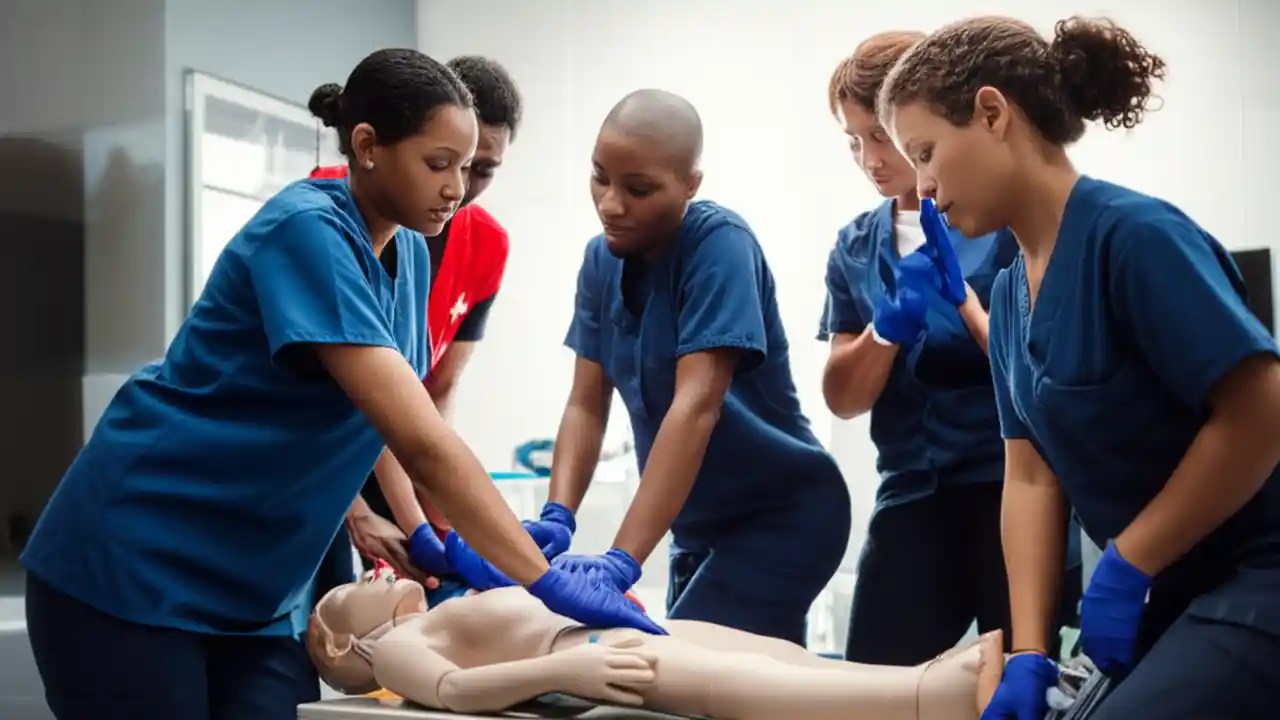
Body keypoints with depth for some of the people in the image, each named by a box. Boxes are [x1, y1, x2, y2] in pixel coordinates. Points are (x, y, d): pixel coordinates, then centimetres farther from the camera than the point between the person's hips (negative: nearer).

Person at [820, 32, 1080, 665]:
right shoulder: (855, 248, 9)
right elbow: (843, 399, 5)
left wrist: (963, 298, -15)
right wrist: (889, 325, -12)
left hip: (1011, 486, -4)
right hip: (913, 495, 4)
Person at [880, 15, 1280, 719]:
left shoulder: (1135, 234, -19)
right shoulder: (1012, 292, 7)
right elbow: (1031, 476, 3)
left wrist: (1125, 564, -15)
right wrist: (1027, 655, -6)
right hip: (1177, 594, 8)